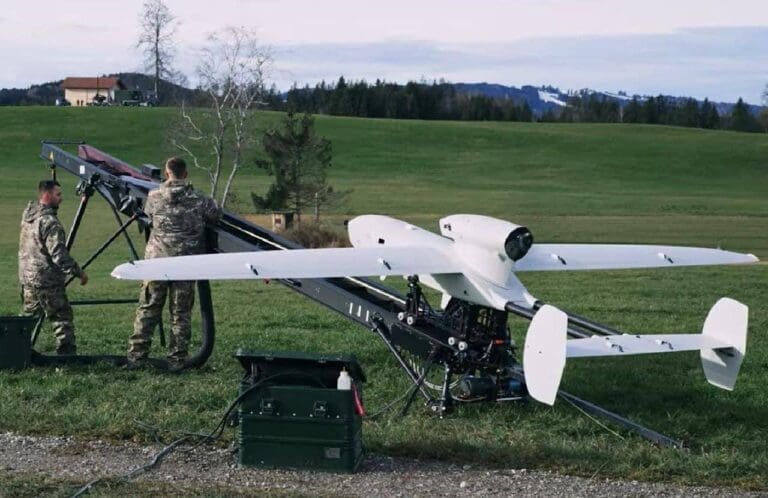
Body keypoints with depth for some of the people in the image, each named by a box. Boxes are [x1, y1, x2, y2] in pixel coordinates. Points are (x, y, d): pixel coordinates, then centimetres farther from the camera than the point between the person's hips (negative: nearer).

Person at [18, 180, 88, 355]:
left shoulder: (28, 214, 8)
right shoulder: (50, 222, -19)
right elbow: (59, 254, -22)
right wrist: (79, 272, -12)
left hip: (27, 276, 9)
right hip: (46, 280, -8)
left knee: (29, 315, 16)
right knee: (61, 316, -2)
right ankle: (67, 353, -3)